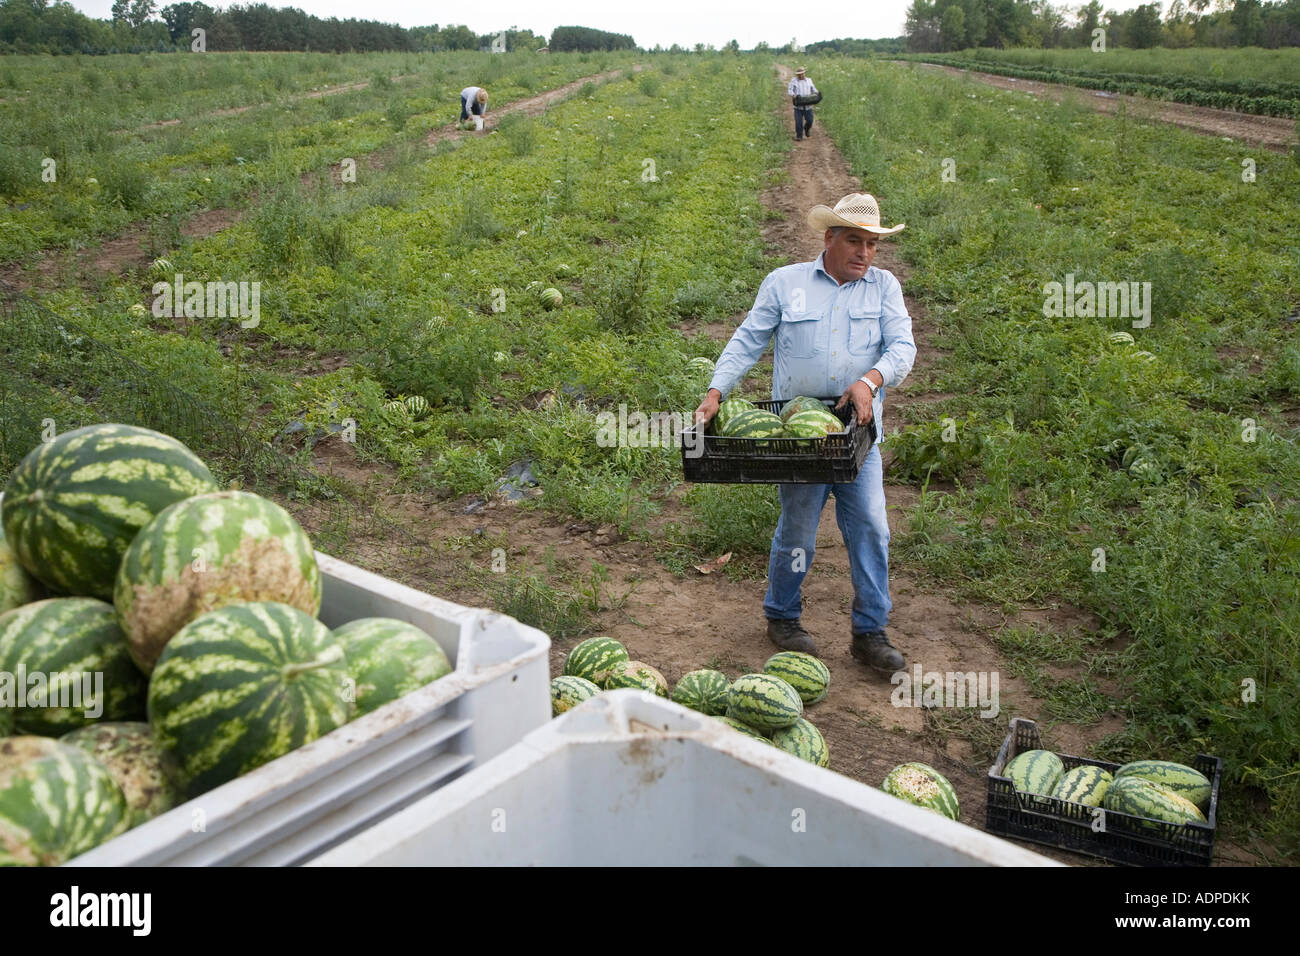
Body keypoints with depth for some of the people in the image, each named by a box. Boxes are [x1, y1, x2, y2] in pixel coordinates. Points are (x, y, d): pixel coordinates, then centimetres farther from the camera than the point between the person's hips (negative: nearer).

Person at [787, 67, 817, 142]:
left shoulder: (809, 80, 13)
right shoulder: (793, 81, 3)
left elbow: (813, 89, 15)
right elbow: (790, 90, -5)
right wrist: (793, 95, -27)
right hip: (798, 105, -2)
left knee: (809, 120, 3)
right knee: (798, 121, -8)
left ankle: (807, 129, 33)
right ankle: (799, 136, 2)